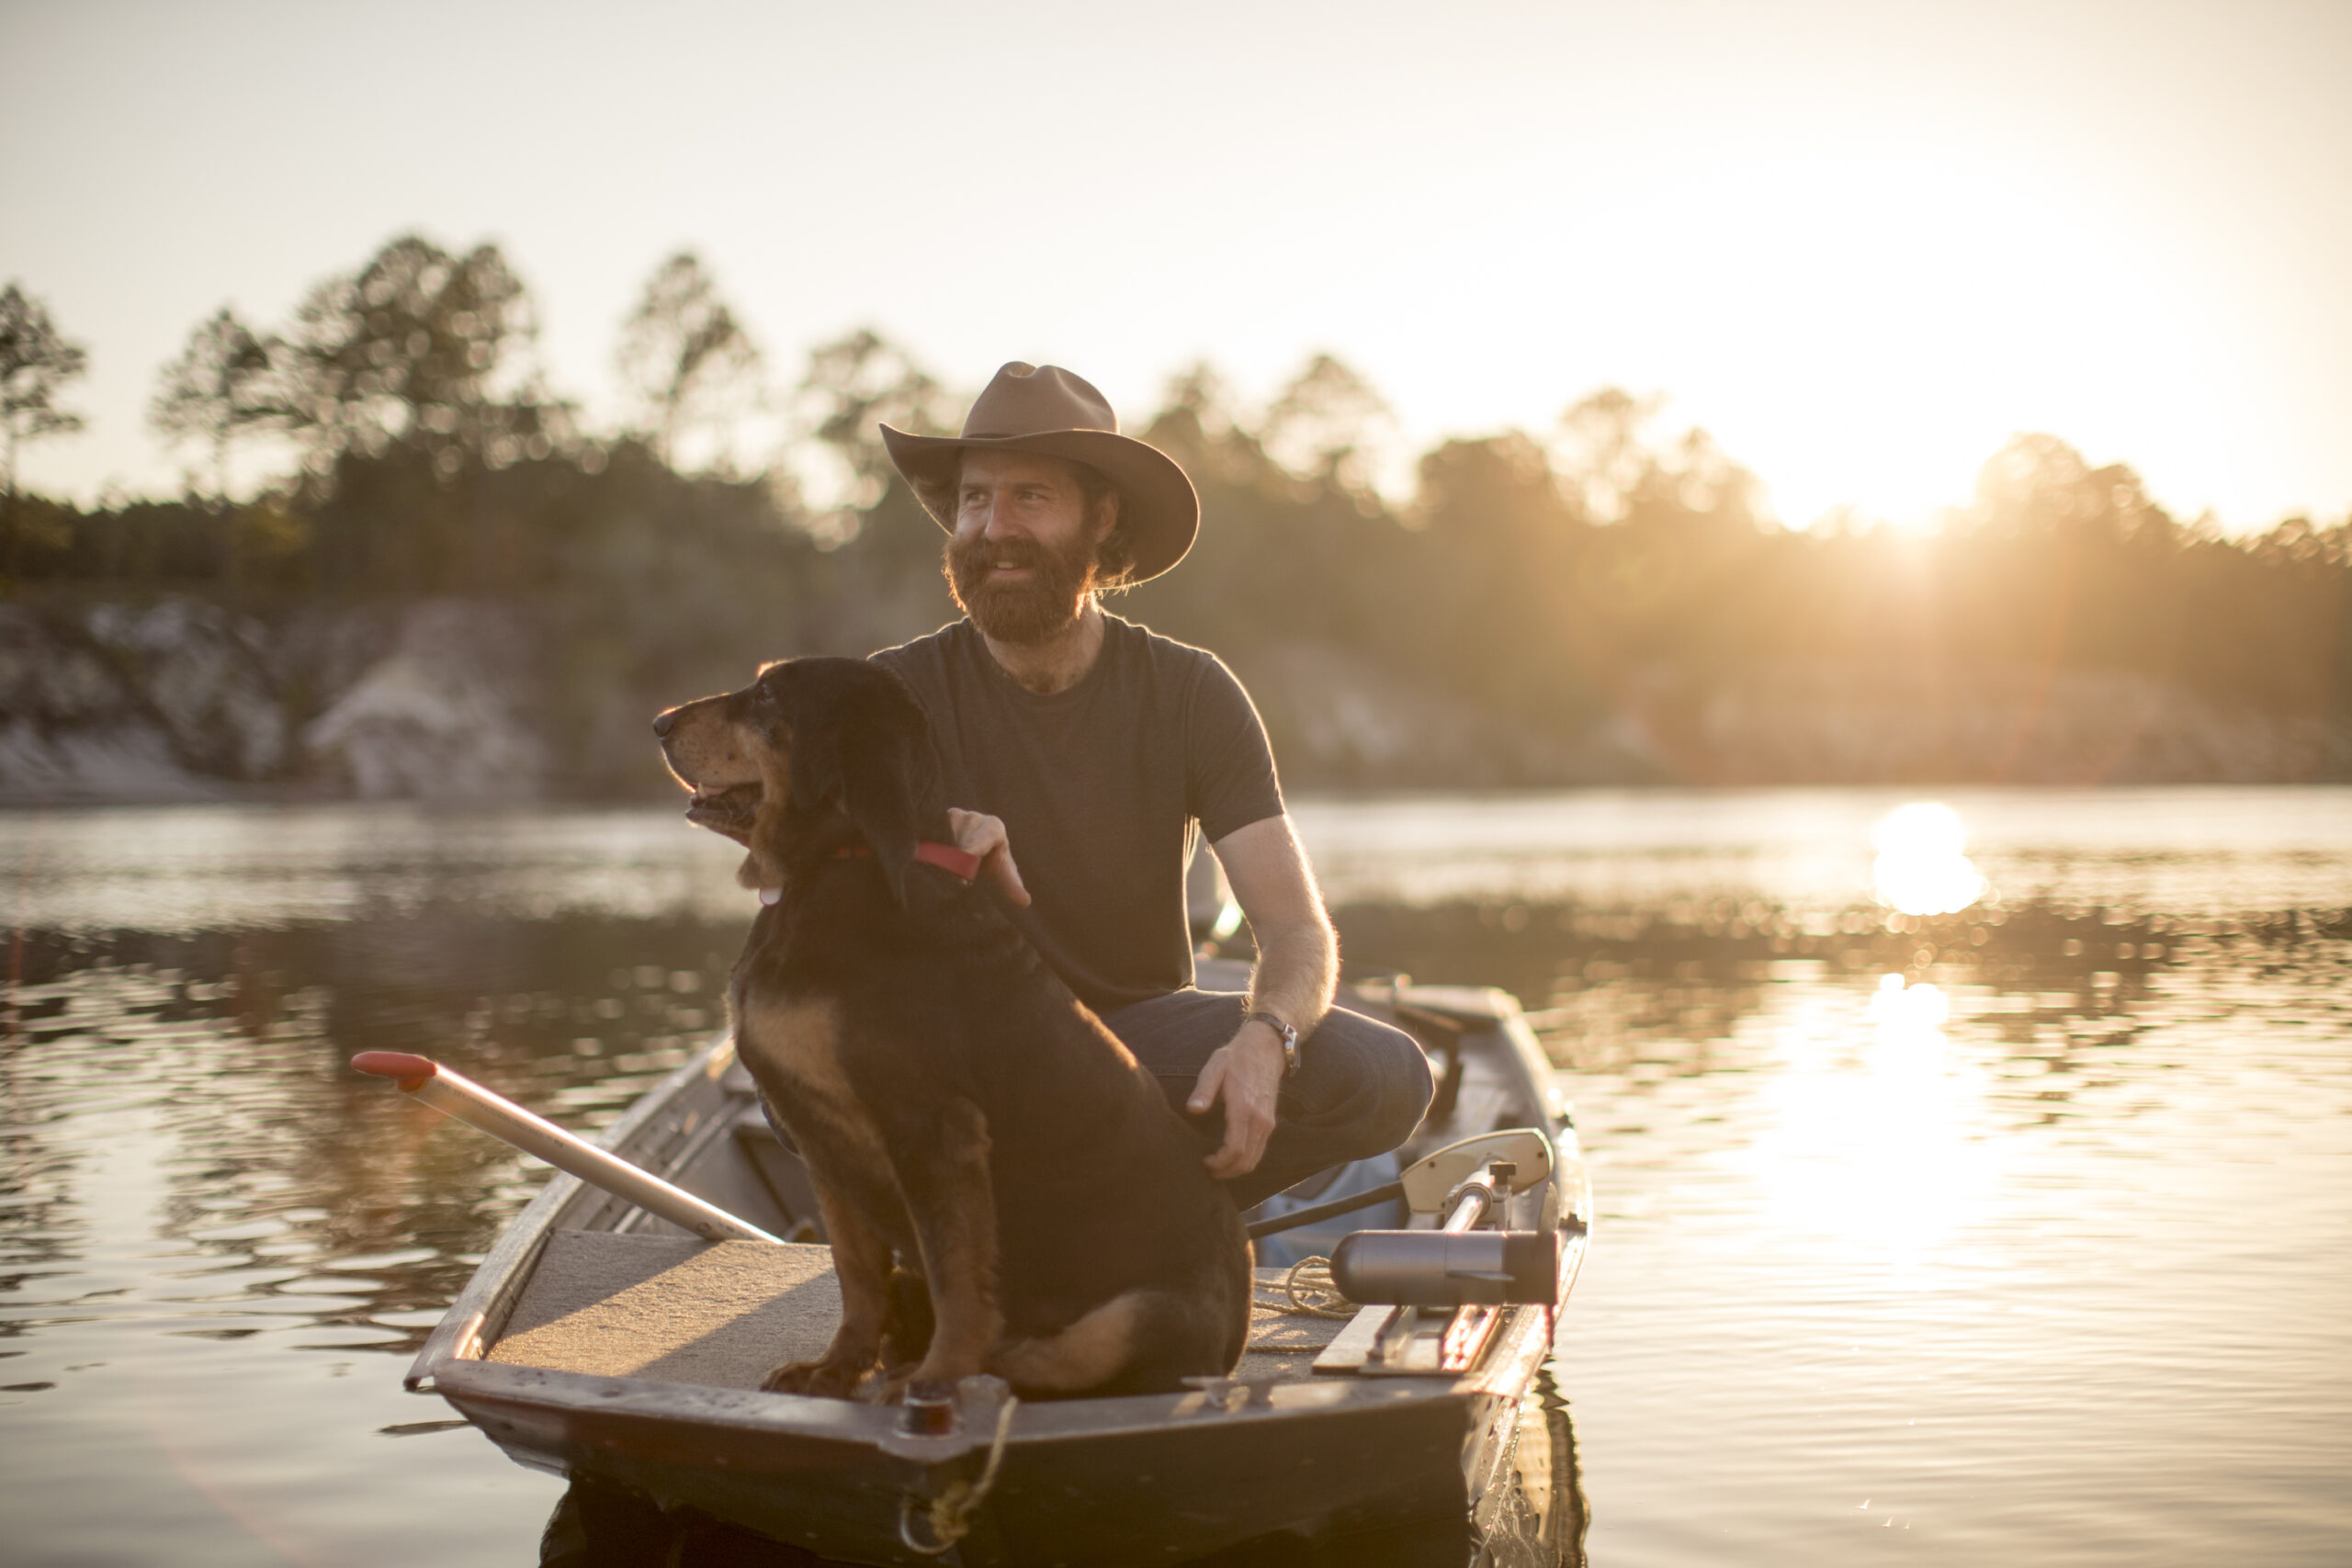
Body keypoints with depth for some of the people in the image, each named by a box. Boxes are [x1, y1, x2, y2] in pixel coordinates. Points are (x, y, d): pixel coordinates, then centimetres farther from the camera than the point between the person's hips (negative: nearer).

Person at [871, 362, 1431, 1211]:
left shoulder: (1191, 694, -6)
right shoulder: (904, 688, -8)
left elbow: (1298, 930, -14)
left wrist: (1263, 1041, -37)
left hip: (1141, 1023, 1)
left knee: (1386, 1078, -23)